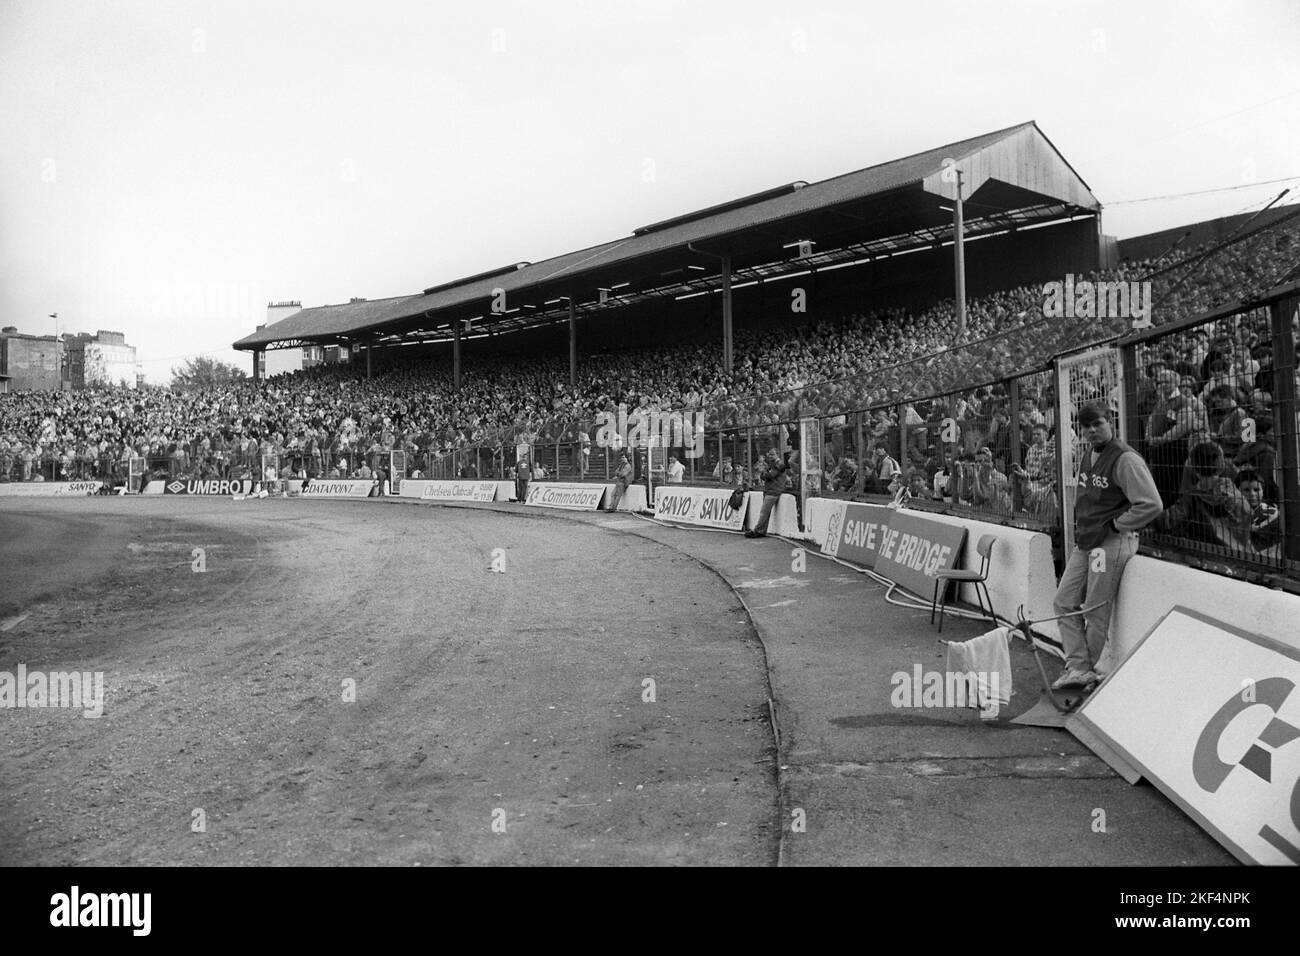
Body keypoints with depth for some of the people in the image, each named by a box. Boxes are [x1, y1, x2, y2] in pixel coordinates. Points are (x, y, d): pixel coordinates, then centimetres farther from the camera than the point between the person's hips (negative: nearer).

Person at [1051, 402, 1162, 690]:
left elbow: (1151, 505, -21)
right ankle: (1078, 668, 10)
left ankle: (1087, 668, 17)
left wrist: (1113, 526, -14)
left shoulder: (1125, 459, -15)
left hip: (1112, 543, -9)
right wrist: (1080, 527, 14)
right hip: (1084, 542, 9)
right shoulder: (1088, 458, 12)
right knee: (1064, 603, 6)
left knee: (1096, 611, 1)